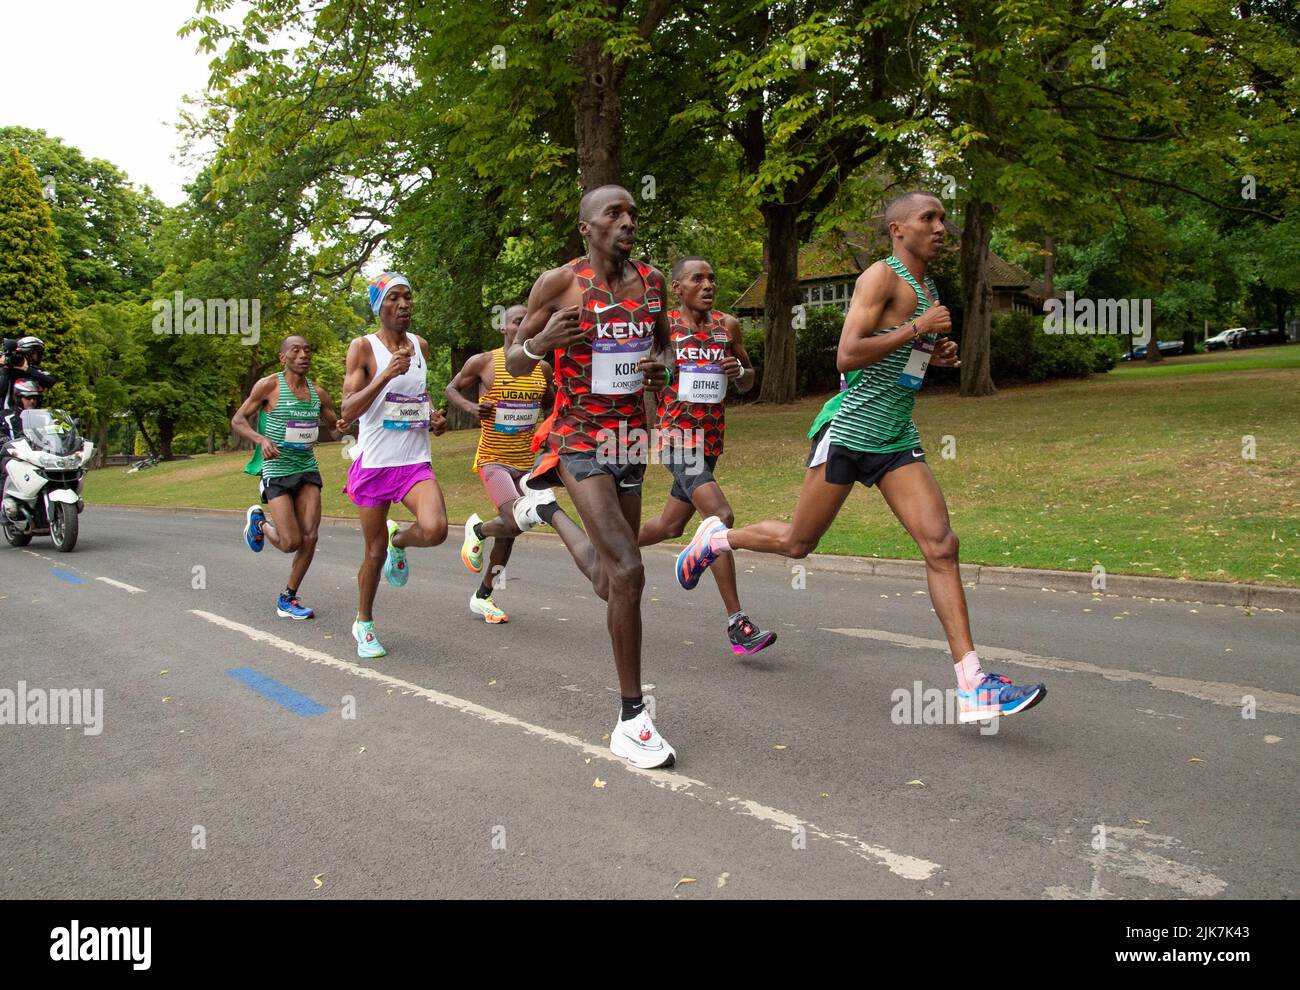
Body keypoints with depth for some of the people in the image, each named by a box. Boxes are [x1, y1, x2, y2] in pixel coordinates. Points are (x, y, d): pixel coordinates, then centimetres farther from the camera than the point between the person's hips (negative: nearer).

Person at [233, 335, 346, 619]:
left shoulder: (318, 392, 6)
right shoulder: (269, 385, -7)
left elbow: (335, 428, 19)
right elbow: (237, 420, -4)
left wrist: (340, 429, -7)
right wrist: (261, 439, -23)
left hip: (308, 469, 4)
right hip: (277, 470, -4)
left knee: (309, 537, -8)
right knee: (291, 543, -8)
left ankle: (287, 599, 10)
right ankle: (258, 521, 26)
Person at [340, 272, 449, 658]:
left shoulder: (421, 345, 9)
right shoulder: (363, 347, -5)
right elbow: (348, 411, -14)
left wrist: (434, 416, 7)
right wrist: (387, 374, -25)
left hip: (415, 462, 3)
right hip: (374, 463, -3)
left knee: (435, 530, -23)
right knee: (375, 552, 7)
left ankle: (399, 541, 14)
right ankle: (364, 624, 31)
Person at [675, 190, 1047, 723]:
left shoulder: (928, 289, 17)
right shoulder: (881, 276, -11)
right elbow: (847, 356, -22)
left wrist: (932, 355, 11)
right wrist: (918, 328, -18)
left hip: (898, 440, 7)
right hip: (849, 432, -7)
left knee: (941, 546, -8)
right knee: (797, 543, 5)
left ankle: (972, 685, -8)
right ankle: (716, 536, 35)